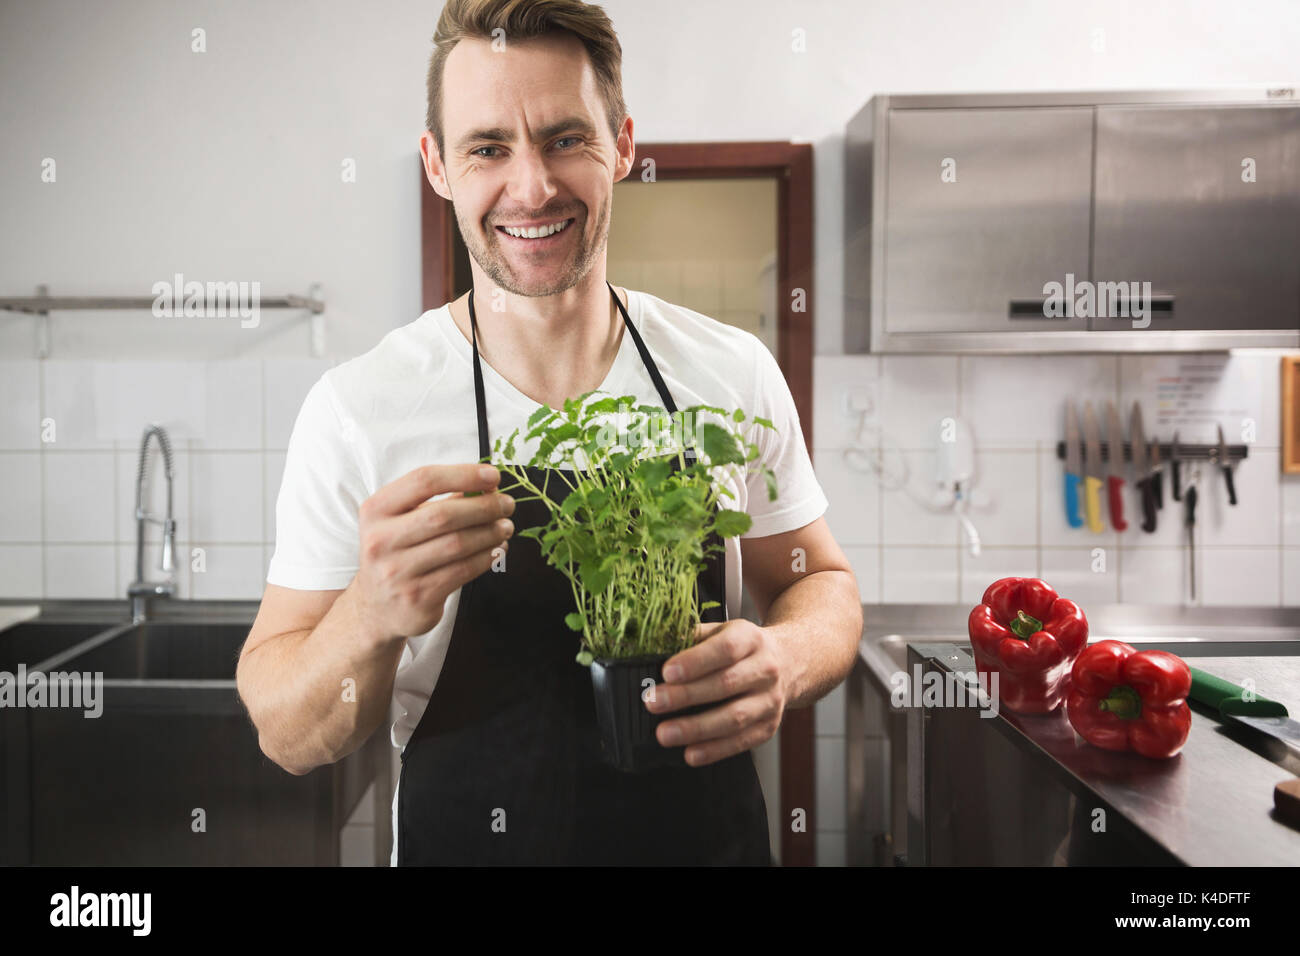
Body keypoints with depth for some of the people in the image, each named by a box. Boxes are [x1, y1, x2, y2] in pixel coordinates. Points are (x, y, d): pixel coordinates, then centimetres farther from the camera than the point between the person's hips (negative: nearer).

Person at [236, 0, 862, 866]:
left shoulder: (734, 373, -10)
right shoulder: (355, 412, -16)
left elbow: (820, 581, 2)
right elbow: (288, 740, -12)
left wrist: (785, 660, -20)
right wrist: (369, 620, -32)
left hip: (712, 837, 2)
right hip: (466, 842, -1)